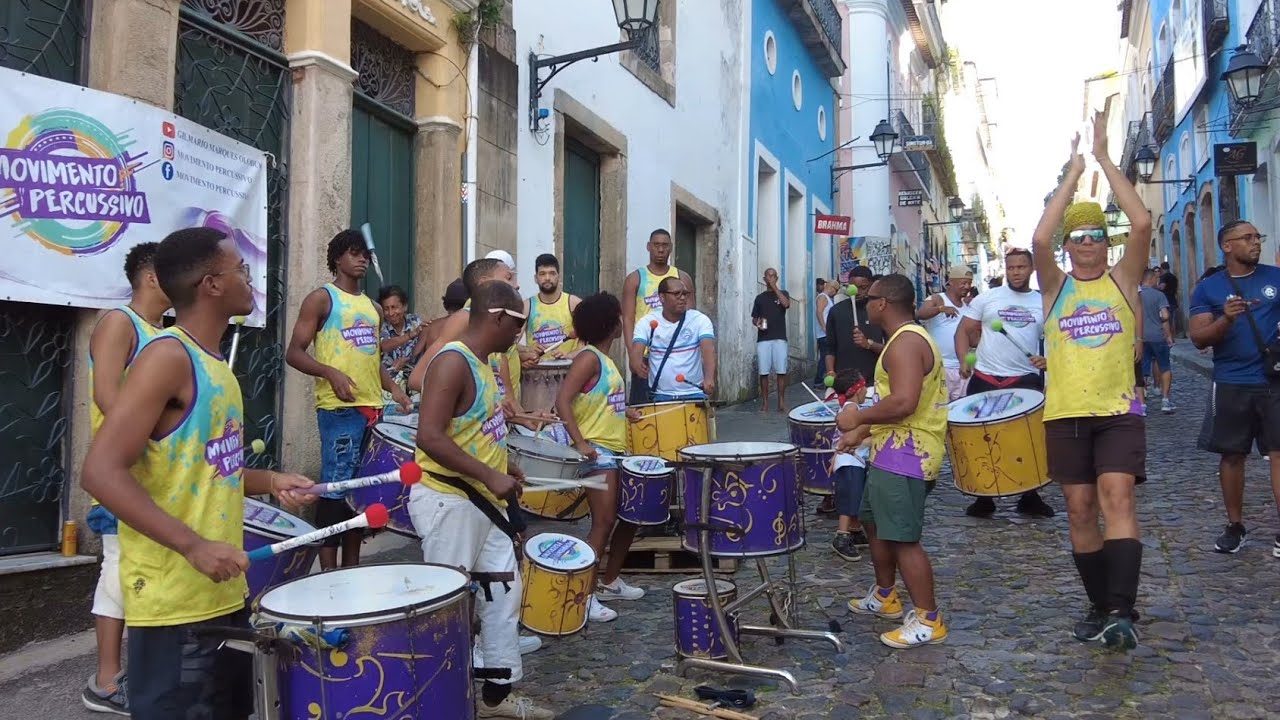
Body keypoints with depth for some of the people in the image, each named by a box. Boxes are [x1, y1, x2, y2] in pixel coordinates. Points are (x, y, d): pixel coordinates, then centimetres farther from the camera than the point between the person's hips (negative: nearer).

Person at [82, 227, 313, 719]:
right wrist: (194, 545, -28)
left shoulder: (212, 364, 12)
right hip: (174, 603, -9)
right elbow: (101, 472, -23)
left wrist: (269, 482, 6)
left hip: (224, 593, 9)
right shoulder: (168, 356, -16)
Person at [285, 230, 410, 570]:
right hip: (339, 409, -7)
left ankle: (352, 566, 20)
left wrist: (393, 387, 8)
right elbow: (294, 353, -6)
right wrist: (331, 373, -23)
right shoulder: (321, 298, -1)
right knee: (336, 489, -6)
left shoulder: (372, 307, 19)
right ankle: (329, 572, 1)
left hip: (373, 409, 7)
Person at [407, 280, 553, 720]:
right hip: (448, 501, -10)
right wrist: (490, 476, -27)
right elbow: (429, 437, -28)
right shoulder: (453, 362, -19)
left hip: (482, 500, 10)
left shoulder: (481, 364, 11)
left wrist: (502, 466, 12)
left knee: (503, 592, 14)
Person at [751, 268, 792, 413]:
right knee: (764, 372, -2)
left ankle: (781, 402, 1)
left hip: (779, 338, -1)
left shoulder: (783, 293, 10)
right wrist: (757, 322, -7)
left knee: (781, 371, -5)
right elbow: (754, 318, 16)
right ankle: (764, 402, 4)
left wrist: (775, 288, -10)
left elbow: (786, 304, -12)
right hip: (763, 339, 1)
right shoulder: (760, 298, 15)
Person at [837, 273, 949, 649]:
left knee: (902, 537, -7)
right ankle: (884, 596, 36)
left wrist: (858, 417, -17)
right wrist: (862, 431, 21)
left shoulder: (906, 342, -18)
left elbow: (903, 402, -29)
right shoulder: (906, 338, 17)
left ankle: (928, 621, 2)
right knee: (875, 522, 22)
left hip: (905, 456, -12)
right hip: (893, 453, 12)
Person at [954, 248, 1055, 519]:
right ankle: (983, 498, 18)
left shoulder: (1043, 303, 7)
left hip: (1026, 381, 1)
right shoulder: (987, 298, 4)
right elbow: (964, 331, 5)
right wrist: (964, 360, -11)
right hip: (985, 379, 0)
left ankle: (1030, 497, 21)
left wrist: (1048, 358, -11)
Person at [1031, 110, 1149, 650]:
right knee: (1080, 510, 7)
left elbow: (1142, 223, -11)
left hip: (1118, 412, -2)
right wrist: (1073, 173, -6)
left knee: (1117, 497, -17)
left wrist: (1104, 158, -7)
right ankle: (1100, 607, 20)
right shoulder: (1055, 287, 6)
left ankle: (1122, 611, -19)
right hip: (1065, 415, 2)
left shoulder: (1123, 281, 5)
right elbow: (1039, 240, -13)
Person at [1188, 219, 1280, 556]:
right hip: (1232, 384, 0)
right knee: (1232, 454, 8)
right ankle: (1235, 526, 21)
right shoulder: (1208, 288, 1)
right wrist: (1226, 319, -22)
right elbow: (1199, 339, -5)